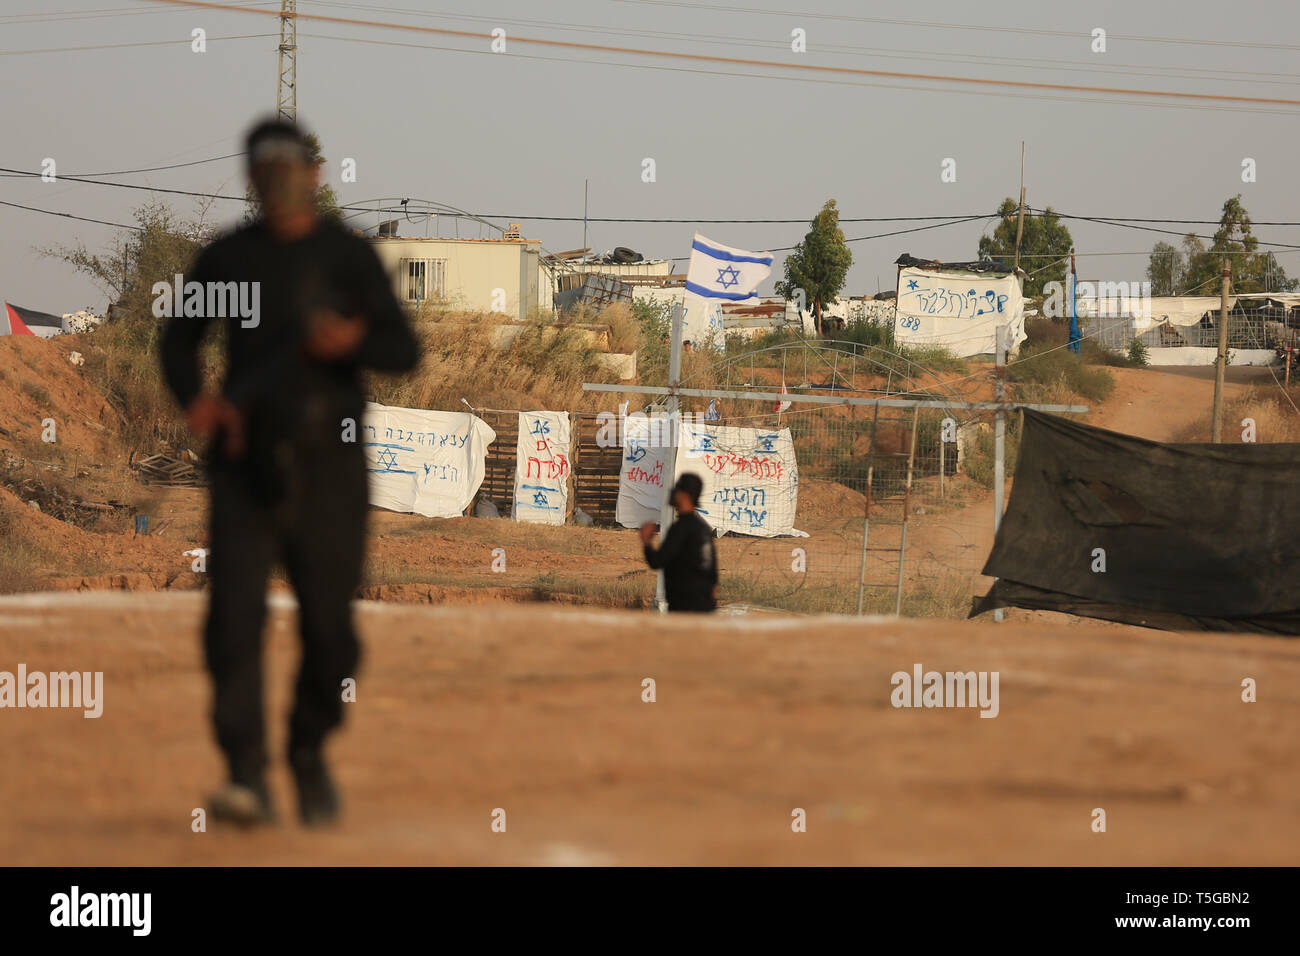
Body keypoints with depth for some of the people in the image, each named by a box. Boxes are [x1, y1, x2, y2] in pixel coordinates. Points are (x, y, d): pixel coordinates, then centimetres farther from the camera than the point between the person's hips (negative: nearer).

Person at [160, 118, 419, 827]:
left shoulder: (348, 256, 2)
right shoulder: (227, 257, 9)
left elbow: (405, 351, -2)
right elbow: (179, 336, 20)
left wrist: (352, 342, -24)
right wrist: (193, 396, 0)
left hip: (327, 467, -1)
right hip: (247, 462, 1)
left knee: (329, 625, 1)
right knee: (234, 614, -13)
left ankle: (309, 754, 25)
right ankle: (247, 776, -17)